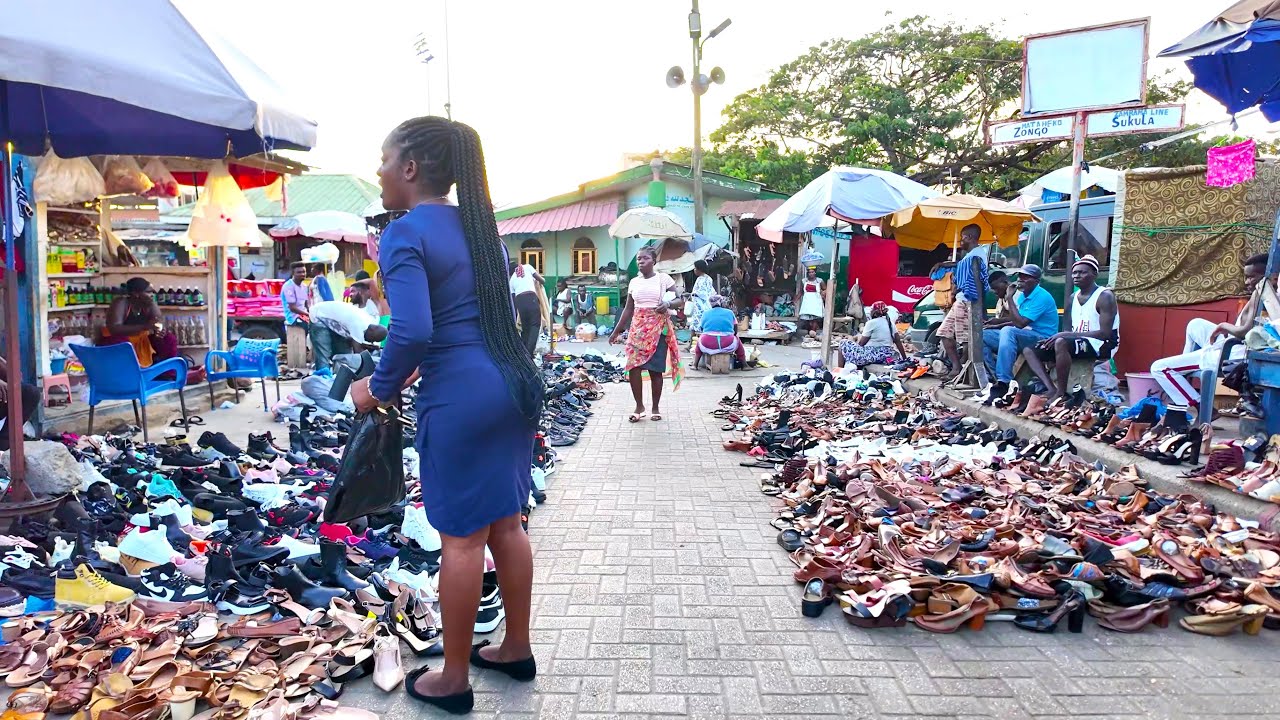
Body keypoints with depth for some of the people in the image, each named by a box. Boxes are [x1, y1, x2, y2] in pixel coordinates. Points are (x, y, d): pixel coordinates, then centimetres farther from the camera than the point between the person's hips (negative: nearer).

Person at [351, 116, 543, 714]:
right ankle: (517, 649, 33)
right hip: (513, 384, 8)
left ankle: (453, 680, 21)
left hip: (460, 398, -8)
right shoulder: (477, 226, 14)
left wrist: (379, 388, -4)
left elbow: (413, 332, -22)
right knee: (505, 523, 18)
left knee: (461, 537, 4)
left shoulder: (404, 234, -10)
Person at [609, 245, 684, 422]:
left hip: (658, 329, -3)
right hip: (637, 328, 4)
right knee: (633, 366, -5)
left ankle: (655, 407, 15)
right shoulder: (634, 282, 9)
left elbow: (680, 300, -2)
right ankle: (639, 406, 9)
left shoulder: (664, 278, -2)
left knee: (655, 369, 0)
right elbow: (628, 309, 14)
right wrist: (617, 331, 13)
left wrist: (668, 304, -23)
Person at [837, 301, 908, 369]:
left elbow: (861, 343, -6)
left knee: (844, 344, 4)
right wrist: (905, 358, 12)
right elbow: (898, 341, 8)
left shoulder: (871, 323, -8)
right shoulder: (890, 322, 12)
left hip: (875, 354, -8)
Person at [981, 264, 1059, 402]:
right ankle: (996, 378, -8)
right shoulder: (1021, 295, 11)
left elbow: (1020, 323, -22)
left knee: (1008, 331, -36)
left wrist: (1010, 298, -18)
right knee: (983, 336, 0)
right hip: (1023, 335, 9)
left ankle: (1003, 383, -40)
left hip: (1042, 338, -9)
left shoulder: (1041, 297, -16)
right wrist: (997, 325, 1)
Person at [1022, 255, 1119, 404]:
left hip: (1102, 345, -8)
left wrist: (1065, 335, -23)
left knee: (1061, 343, -38)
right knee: (1029, 351, -5)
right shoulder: (1073, 298, 12)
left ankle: (1061, 393, -25)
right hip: (1077, 343, 8)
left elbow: (1105, 333, -19)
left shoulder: (1105, 296, -11)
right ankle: (1052, 390, -22)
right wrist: (1054, 338, -8)